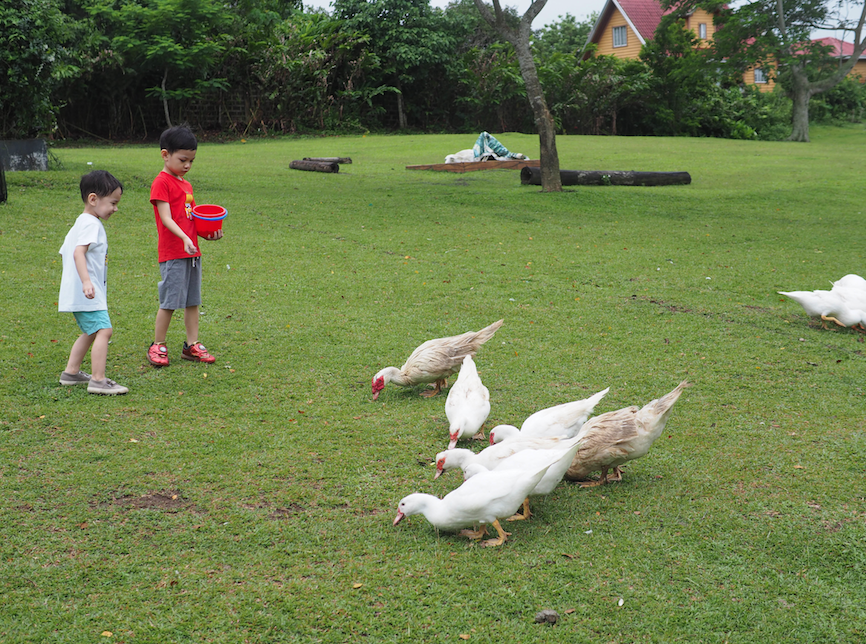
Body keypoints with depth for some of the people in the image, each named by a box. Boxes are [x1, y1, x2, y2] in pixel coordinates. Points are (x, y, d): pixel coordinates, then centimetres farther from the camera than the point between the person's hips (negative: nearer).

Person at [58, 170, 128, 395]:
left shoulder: (80, 223, 19)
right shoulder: (92, 224, -13)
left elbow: (66, 252, 26)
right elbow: (78, 252, -27)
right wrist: (86, 281, -38)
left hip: (77, 293, 11)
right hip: (87, 294, -11)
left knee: (90, 332, 23)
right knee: (103, 330, -16)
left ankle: (71, 372, 31)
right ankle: (98, 380, -19)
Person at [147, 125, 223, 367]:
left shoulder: (186, 184, 17)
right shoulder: (161, 183, -9)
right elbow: (166, 218, -18)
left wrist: (208, 233, 3)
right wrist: (184, 238, -30)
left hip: (192, 252, 8)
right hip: (172, 254, -8)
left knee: (192, 301, 11)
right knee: (170, 301, -3)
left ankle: (192, 345, 18)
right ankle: (157, 346, 9)